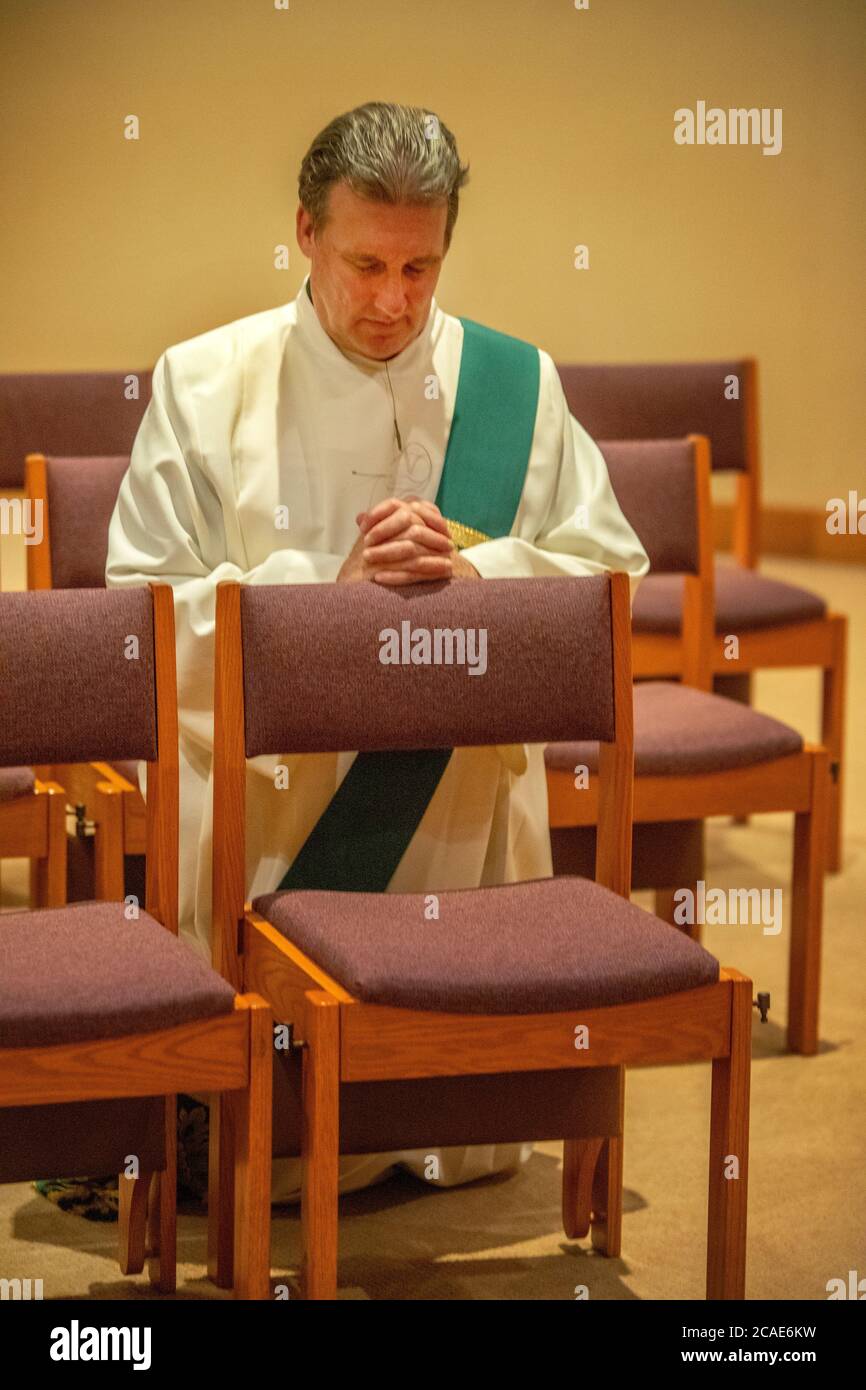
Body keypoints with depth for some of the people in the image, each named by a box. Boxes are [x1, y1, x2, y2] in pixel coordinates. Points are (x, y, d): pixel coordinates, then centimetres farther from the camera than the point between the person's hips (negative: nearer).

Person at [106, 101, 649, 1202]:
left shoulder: (517, 386, 5)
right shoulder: (206, 384, -2)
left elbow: (611, 571, 3)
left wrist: (477, 567, -16)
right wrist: (329, 583, -20)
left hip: (463, 811, 2)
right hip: (270, 812, -2)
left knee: (472, 1145, 9)